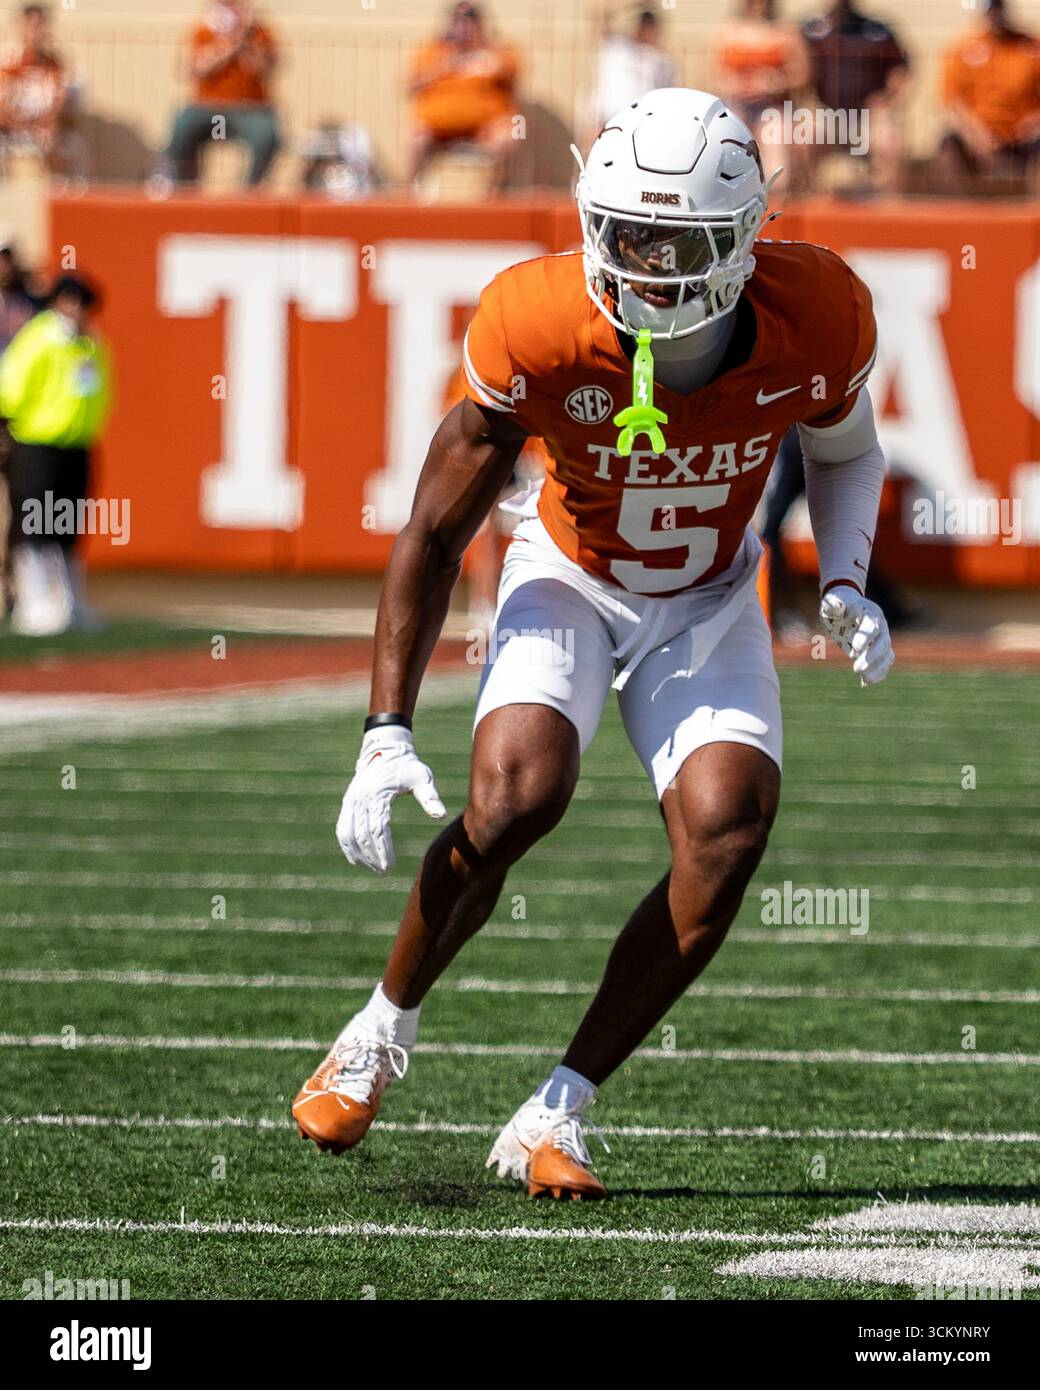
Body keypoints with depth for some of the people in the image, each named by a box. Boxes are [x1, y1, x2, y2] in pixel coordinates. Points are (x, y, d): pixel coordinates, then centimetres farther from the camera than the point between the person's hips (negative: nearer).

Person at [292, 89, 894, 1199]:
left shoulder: (815, 320, -24)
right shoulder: (537, 329, -29)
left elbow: (843, 453, 3)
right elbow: (434, 533, -17)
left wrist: (843, 584, -16)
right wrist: (386, 733, -21)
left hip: (709, 602, 2)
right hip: (569, 578, -2)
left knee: (729, 827, -22)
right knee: (517, 792, -28)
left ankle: (556, 1114, -11)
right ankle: (383, 1029, 0)